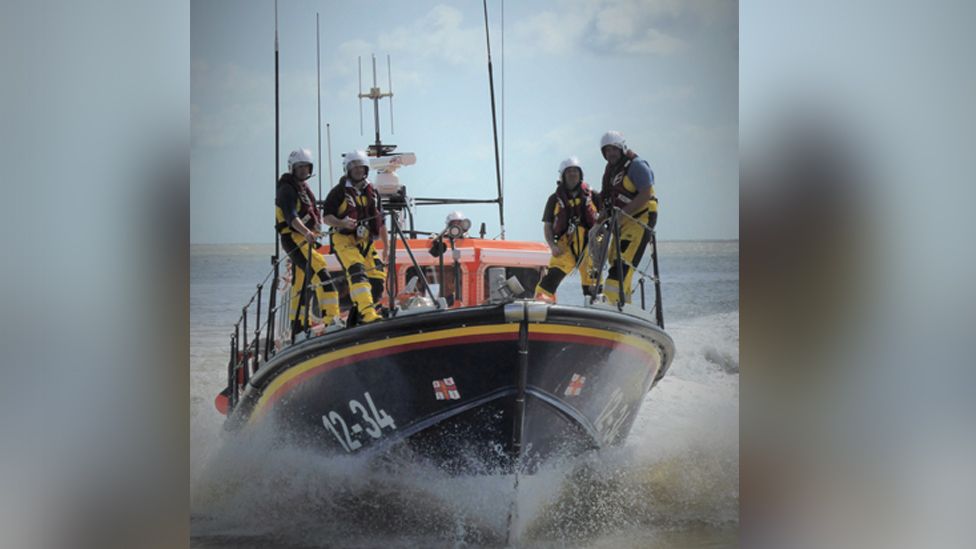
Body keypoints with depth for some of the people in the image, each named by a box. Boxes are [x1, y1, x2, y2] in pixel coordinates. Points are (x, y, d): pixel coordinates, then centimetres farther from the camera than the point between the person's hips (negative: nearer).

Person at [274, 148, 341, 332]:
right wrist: (307, 232, -41)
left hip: (305, 239, 10)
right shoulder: (287, 189, -12)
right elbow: (291, 216, -27)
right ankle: (330, 317, -33)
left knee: (301, 283, 12)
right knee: (320, 271, -24)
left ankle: (298, 327, 17)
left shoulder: (304, 187, 19)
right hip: (294, 239, -10)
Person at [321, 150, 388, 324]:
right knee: (357, 271, -27)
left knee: (378, 276, -5)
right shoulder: (339, 191, 0)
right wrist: (341, 223, -24)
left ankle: (359, 313, 7)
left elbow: (380, 222, 21)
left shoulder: (372, 193, 16)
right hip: (344, 239, -6)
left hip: (366, 242, 6)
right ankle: (367, 313, -40)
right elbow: (326, 217, -4)